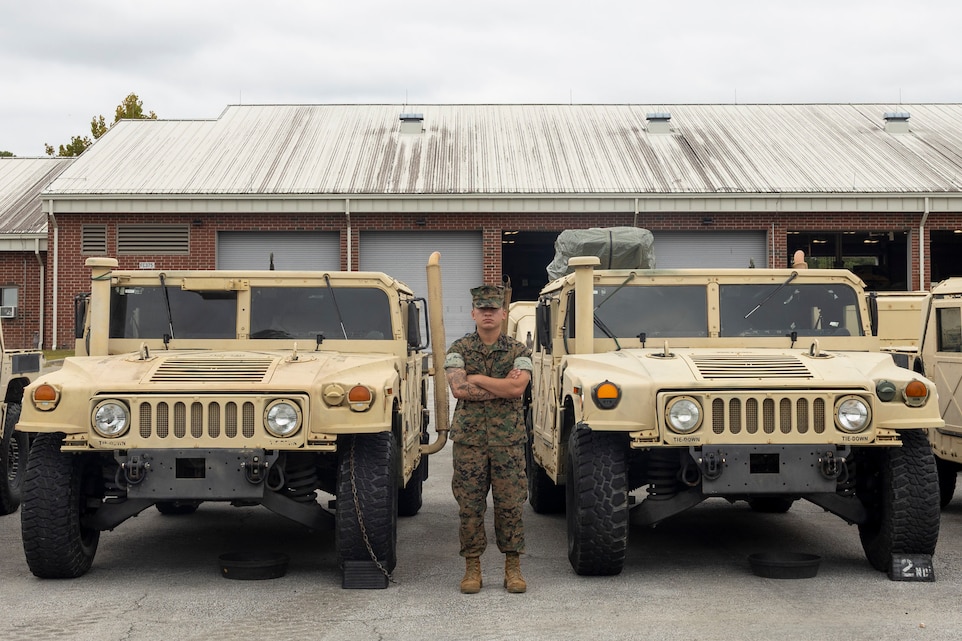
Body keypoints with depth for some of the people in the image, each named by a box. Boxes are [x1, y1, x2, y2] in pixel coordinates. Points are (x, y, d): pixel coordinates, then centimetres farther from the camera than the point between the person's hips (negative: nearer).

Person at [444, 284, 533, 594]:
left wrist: (476, 378, -10)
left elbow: (518, 388, -14)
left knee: (510, 504, 1)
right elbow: (458, 389, -12)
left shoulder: (519, 351, 4)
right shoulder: (458, 349, 4)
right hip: (469, 437, 0)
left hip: (508, 438, 0)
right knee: (470, 505, 3)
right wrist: (502, 386, -12)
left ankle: (513, 568, 11)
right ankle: (472, 568, 12)